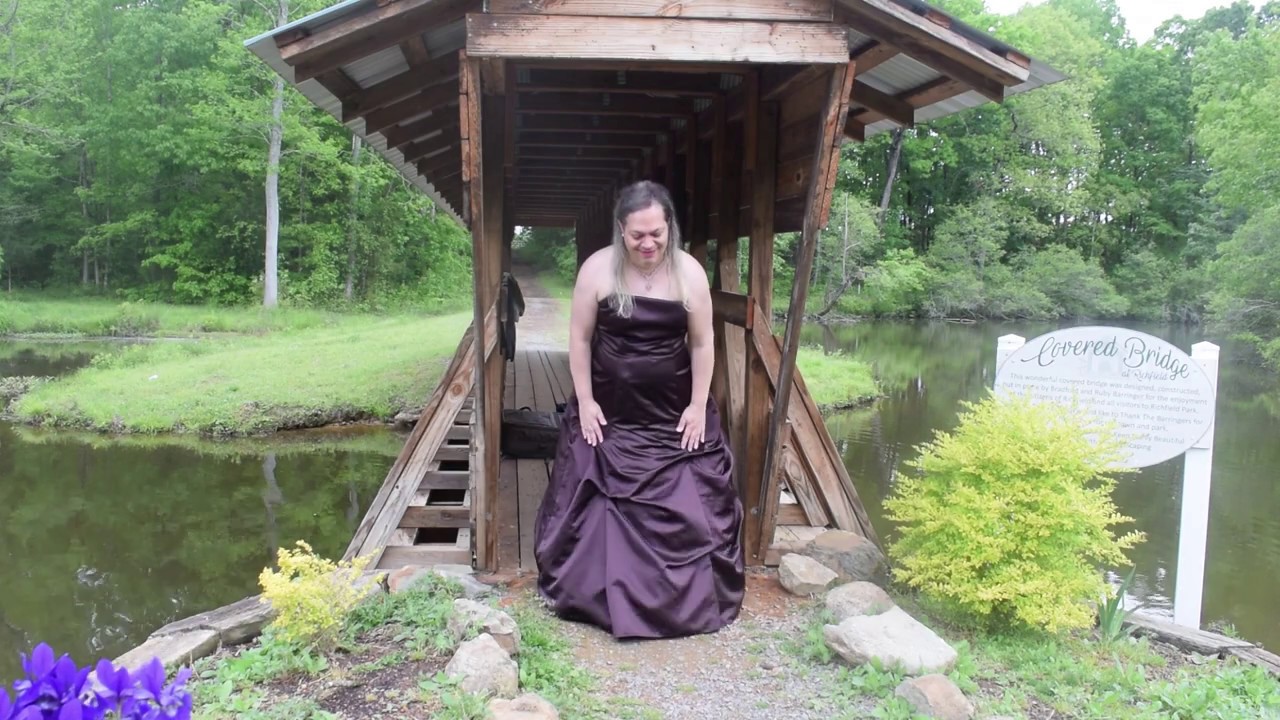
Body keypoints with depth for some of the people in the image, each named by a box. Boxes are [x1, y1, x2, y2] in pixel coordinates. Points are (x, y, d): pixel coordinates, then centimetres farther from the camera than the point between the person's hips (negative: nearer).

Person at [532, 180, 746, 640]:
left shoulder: (690, 272, -9)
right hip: (609, 411, 0)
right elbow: (580, 338, -4)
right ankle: (592, 594, 27)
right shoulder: (598, 269, -11)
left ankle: (694, 599, 23)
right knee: (597, 504, 8)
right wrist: (584, 401, -5)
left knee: (687, 507, 6)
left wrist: (698, 406, -3)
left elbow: (702, 343, -2)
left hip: (674, 413, 1)